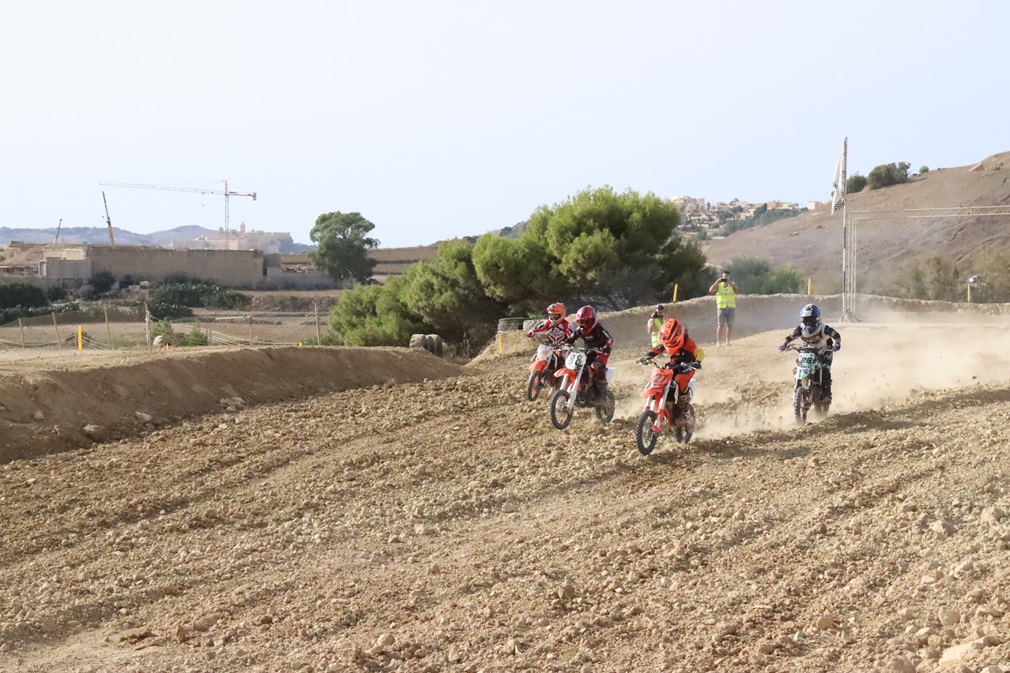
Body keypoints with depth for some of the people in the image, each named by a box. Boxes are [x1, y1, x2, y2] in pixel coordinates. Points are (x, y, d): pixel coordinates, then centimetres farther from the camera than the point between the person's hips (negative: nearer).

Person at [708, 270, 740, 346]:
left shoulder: (733, 285, 10)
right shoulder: (719, 285, 9)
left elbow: (737, 292, -8)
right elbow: (711, 290, -6)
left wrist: (730, 283, -15)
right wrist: (717, 282, -14)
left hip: (730, 308, 1)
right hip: (721, 308, -1)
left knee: (729, 325, 1)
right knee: (720, 325, -5)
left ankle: (728, 342, 7)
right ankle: (718, 342, -6)